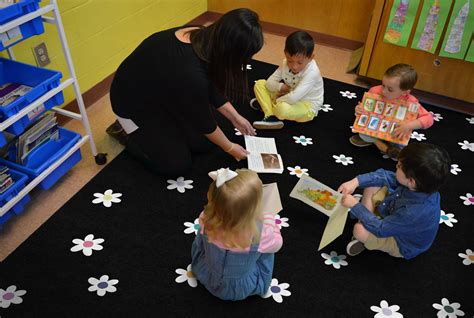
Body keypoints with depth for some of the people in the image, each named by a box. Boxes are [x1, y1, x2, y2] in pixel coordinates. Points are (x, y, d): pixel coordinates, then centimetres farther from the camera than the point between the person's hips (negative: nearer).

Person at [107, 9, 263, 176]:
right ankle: (126, 130, 11)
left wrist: (235, 118, 5)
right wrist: (230, 148, -6)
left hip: (161, 95, 8)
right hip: (134, 104, -7)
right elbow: (204, 121, -22)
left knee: (203, 143, 3)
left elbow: (212, 88, 2)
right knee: (178, 164, -5)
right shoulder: (190, 74, -40)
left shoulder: (203, 39, -17)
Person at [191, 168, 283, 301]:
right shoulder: (260, 233, -41)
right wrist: (269, 218, 4)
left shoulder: (206, 220, -33)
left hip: (207, 279, 2)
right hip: (241, 290, -2)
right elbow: (276, 243, -13)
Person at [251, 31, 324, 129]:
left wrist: (277, 100, -22)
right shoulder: (286, 64, -9)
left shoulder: (312, 72, -29)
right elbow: (269, 83, -5)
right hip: (289, 97, 7)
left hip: (307, 106, -7)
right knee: (260, 84, -2)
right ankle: (271, 116, -18)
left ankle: (267, 104, -5)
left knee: (283, 108, -39)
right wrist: (280, 87, -24)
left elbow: (294, 98, -37)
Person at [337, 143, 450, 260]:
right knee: (371, 185, -3)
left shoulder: (415, 212, -44)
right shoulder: (422, 184, -25)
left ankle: (367, 239, 7)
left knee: (359, 230, -30)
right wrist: (356, 182, -21)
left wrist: (355, 206, -24)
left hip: (401, 244, -7)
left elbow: (380, 229, -31)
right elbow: (385, 176, -10)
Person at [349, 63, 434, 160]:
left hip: (395, 133, -1)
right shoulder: (375, 91, -24)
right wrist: (359, 110, -30)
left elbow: (429, 118, -32)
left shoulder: (410, 102, -30)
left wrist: (409, 125, -46)